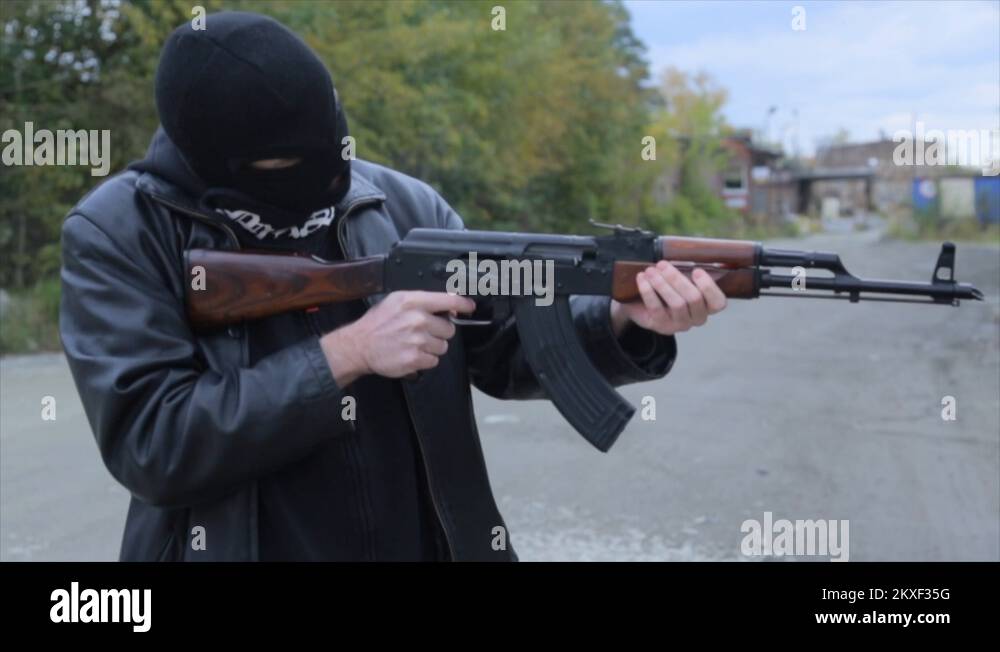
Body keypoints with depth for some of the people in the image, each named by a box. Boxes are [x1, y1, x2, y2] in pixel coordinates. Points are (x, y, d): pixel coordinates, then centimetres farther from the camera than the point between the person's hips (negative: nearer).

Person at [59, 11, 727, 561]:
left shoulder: (405, 206, -2)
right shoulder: (118, 233, -10)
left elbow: (504, 347, 2)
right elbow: (150, 439, -19)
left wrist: (627, 320, -16)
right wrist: (348, 353, -23)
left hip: (423, 542, 3)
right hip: (227, 542, -3)